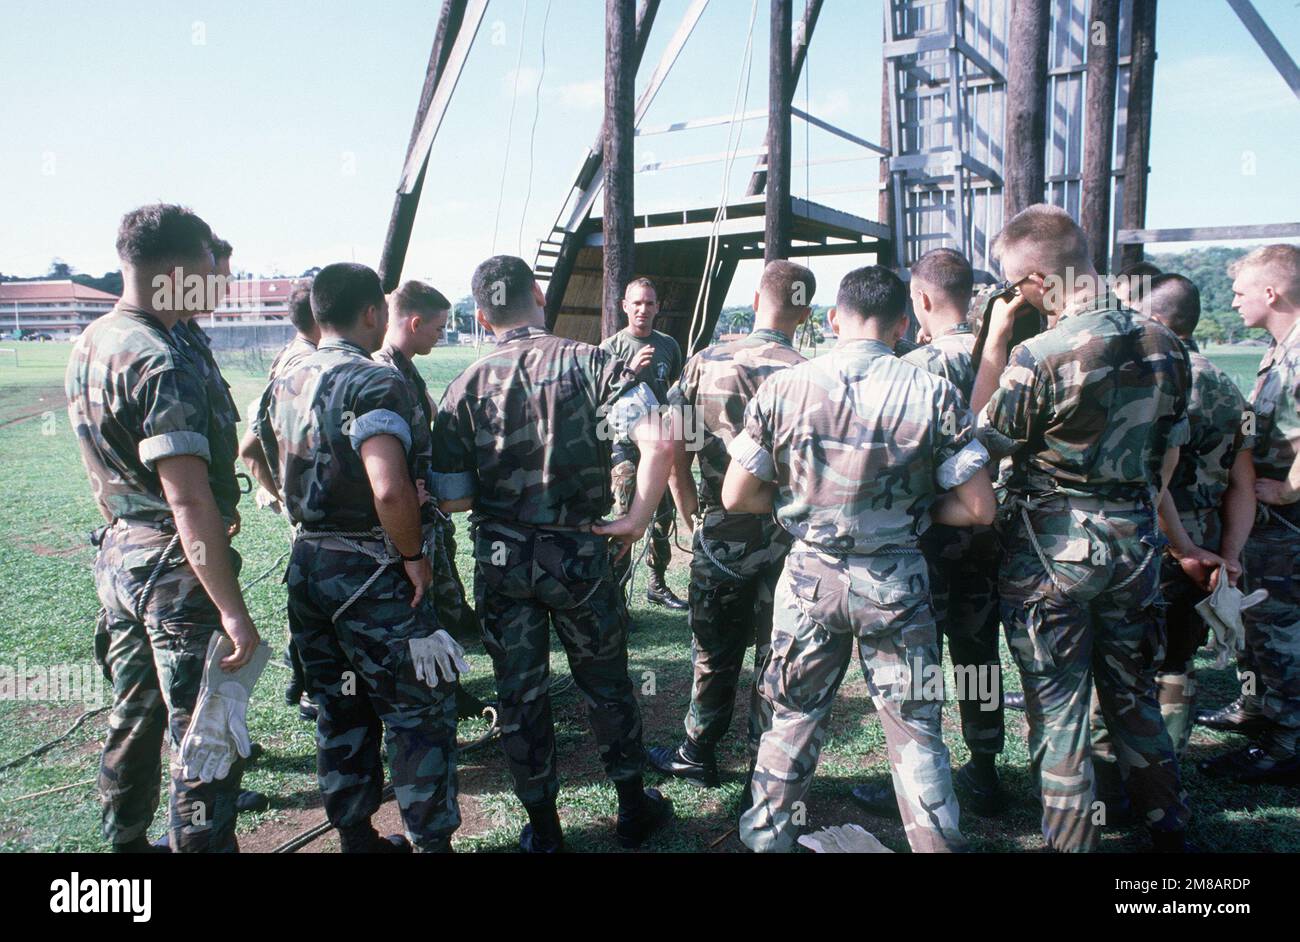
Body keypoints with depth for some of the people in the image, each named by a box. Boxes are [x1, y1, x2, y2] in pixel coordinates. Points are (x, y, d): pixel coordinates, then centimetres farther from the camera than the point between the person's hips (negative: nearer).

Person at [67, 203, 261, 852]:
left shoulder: (89, 344, 9)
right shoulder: (161, 364, -21)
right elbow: (188, 500, -26)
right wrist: (232, 610, -26)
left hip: (118, 555, 10)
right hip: (176, 565, -10)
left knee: (134, 717, 22)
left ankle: (126, 841, 38)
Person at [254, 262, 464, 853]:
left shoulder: (284, 387, 9)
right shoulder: (373, 382, -18)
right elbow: (390, 489, -31)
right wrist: (414, 555, -17)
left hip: (307, 566, 8)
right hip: (371, 574, -8)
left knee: (339, 714, 18)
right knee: (421, 711, 4)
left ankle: (355, 838, 30)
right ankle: (431, 842, 12)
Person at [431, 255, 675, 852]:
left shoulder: (464, 388, -3)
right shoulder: (589, 363, -8)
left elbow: (453, 499, -4)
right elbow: (658, 440, -23)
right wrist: (638, 518, -13)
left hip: (500, 559, 1)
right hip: (579, 555, -1)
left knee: (519, 695, 14)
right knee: (606, 685, 17)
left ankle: (543, 830, 28)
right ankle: (634, 811, 33)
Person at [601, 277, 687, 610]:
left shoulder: (668, 346, 9)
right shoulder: (611, 348, -3)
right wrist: (631, 370, -22)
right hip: (626, 442, -5)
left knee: (663, 515, 11)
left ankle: (657, 585, 24)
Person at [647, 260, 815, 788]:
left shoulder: (704, 363, -4)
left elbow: (674, 453, -2)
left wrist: (692, 517, 9)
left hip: (717, 536, 2)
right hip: (783, 542, -1)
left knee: (713, 655, 18)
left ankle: (698, 756, 34)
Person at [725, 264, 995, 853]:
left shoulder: (782, 388, -7)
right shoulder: (934, 394, -9)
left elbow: (736, 497, -4)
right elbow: (978, 508, -7)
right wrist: (912, 509, 8)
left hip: (811, 578, 1)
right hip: (897, 583, -1)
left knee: (792, 721, 17)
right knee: (916, 731, 13)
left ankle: (765, 839, 31)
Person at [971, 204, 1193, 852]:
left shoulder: (1038, 357, -22)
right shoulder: (1163, 344, 0)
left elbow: (982, 440, -9)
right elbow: (1170, 451, 10)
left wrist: (994, 342, -8)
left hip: (1050, 548, -6)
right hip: (1135, 544, 6)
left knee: (1057, 705, 7)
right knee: (1133, 689, 22)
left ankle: (1070, 840, 20)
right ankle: (1167, 825, 38)